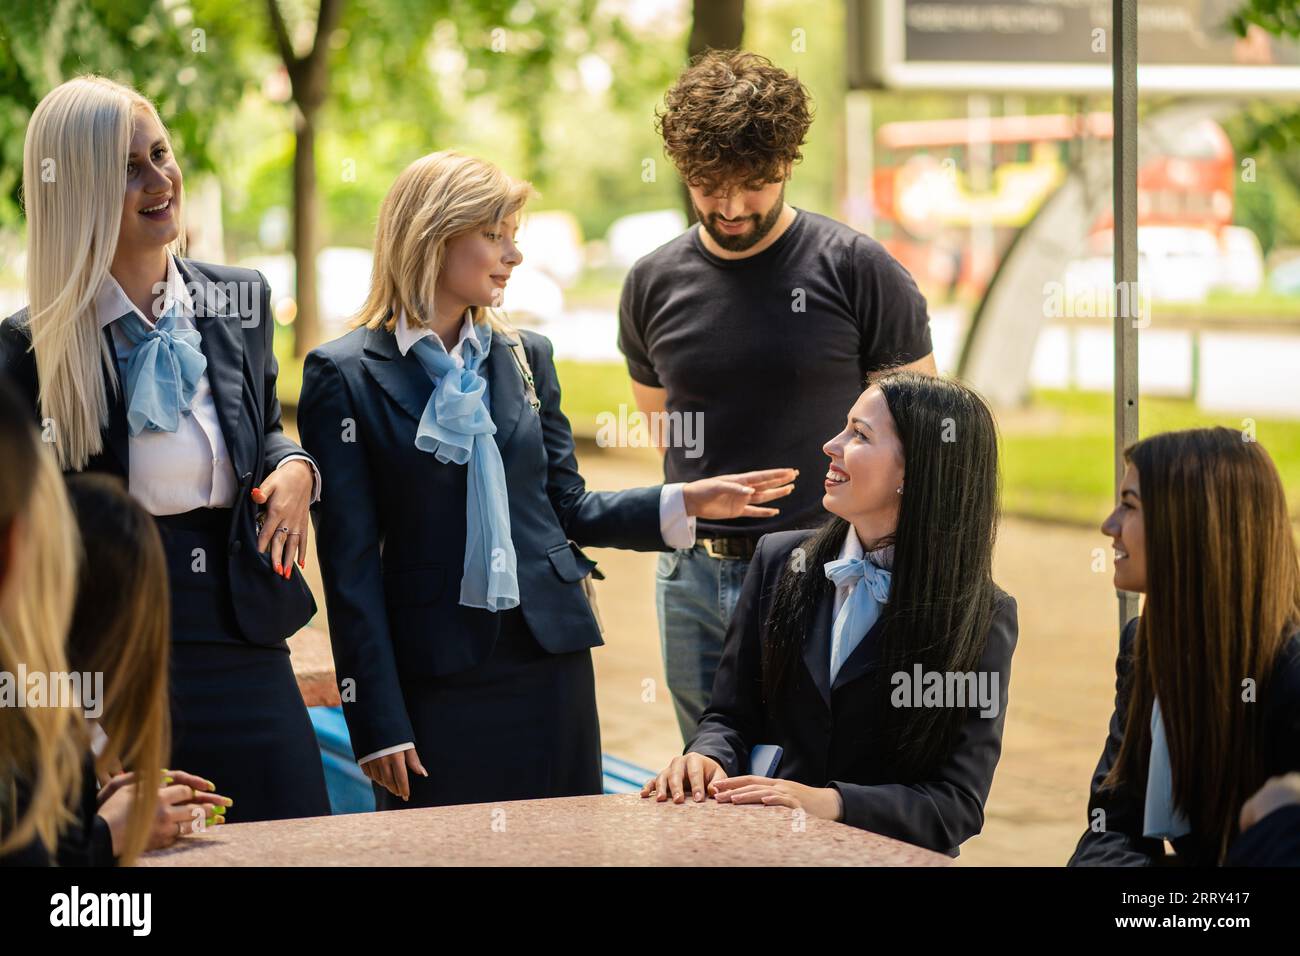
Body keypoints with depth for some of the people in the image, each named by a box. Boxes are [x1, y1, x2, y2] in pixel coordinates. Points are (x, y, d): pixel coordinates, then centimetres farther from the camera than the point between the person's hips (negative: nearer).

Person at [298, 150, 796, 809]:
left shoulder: (525, 357, 11)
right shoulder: (345, 376, -4)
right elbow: (351, 562, -6)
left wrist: (687, 503, 2)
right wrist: (378, 724, -10)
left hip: (550, 663, 5)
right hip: (434, 678, -4)